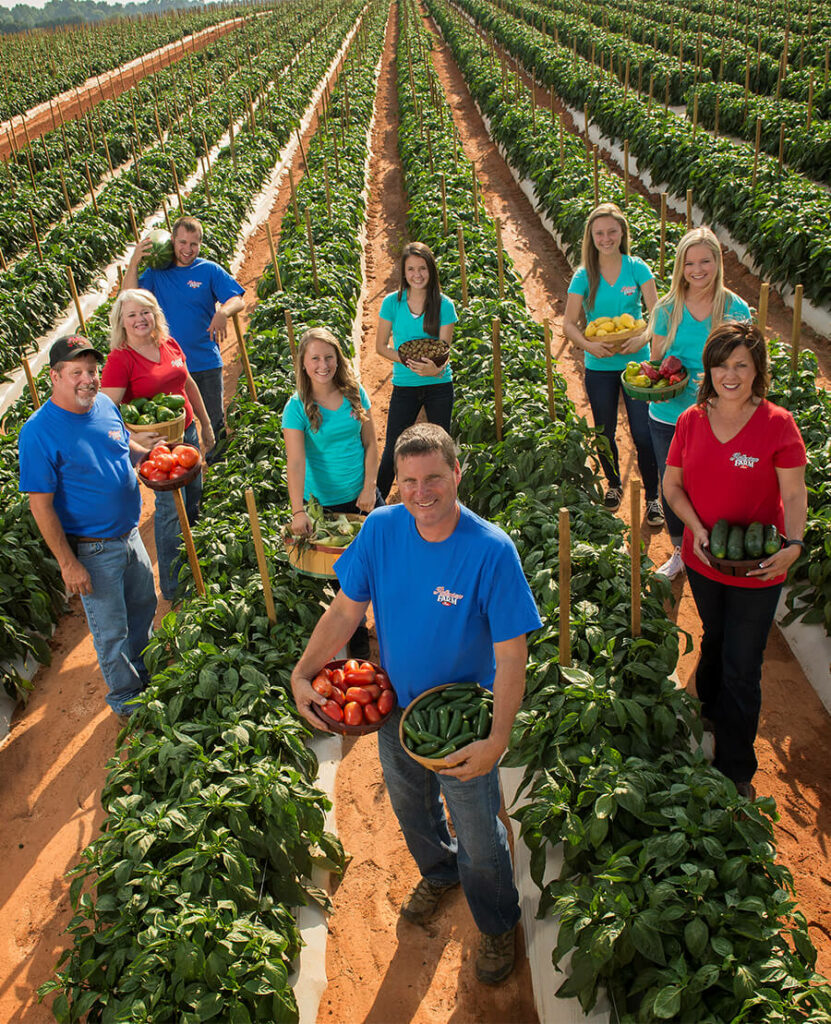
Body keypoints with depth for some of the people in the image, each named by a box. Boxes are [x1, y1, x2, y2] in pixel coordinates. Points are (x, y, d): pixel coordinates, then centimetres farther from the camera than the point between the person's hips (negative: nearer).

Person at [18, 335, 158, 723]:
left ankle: (145, 676, 49)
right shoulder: (39, 431, -23)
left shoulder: (105, 405, -3)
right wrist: (68, 563, -19)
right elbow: (41, 505, -20)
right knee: (111, 630, 10)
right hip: (92, 551, -7)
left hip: (130, 534, 7)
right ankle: (127, 702, 32)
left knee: (143, 608, 24)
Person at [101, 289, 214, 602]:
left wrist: (206, 424, 21)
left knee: (193, 499, 17)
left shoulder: (169, 345, 3)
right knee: (171, 506, -2)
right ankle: (173, 587, 14)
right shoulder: (119, 359, -16)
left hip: (187, 432, 7)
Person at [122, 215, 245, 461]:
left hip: (206, 364, -1)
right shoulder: (157, 272, 3)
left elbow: (238, 301, -9)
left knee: (214, 421, 9)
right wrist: (134, 262, -18)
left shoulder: (209, 270, -2)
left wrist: (223, 313, -31)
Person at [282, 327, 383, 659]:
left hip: (361, 496, 3)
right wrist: (298, 511, -31)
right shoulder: (297, 407, -13)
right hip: (324, 503, -3)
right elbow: (295, 461, -22)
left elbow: (370, 444, 3)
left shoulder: (355, 394, -2)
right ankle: (356, 635, 26)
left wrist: (369, 488, -5)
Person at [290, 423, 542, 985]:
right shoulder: (382, 528, -15)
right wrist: (302, 675, -13)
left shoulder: (492, 550, -27)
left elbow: (512, 654, -24)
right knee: (411, 809, 29)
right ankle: (438, 872, 61)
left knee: (480, 842, 13)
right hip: (395, 707, 4)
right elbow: (346, 609, -4)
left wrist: (498, 739, -31)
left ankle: (499, 927, 43)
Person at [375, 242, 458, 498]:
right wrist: (407, 361, -18)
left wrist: (435, 368, -31)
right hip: (404, 386, 0)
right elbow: (381, 346, -1)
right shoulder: (392, 302, -5)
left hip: (439, 385, 0)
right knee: (392, 449, 2)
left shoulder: (444, 305, -6)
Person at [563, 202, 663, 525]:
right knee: (605, 433, 13)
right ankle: (614, 486, 37)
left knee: (643, 434, -5)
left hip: (636, 362, -1)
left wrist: (642, 338, -25)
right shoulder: (584, 276, -2)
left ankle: (653, 498, 10)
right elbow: (569, 323, -3)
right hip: (599, 366, 1)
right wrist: (589, 345, -22)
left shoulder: (638, 269, -3)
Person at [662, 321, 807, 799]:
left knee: (742, 670, 4)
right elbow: (672, 484, 3)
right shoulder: (692, 420, -4)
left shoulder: (778, 424, -14)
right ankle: (709, 721, 49)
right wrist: (697, 528, -13)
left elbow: (796, 494, -11)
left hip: (757, 569, -3)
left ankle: (737, 771, 21)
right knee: (715, 644, 25)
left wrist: (793, 545, -28)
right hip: (703, 562, 3)